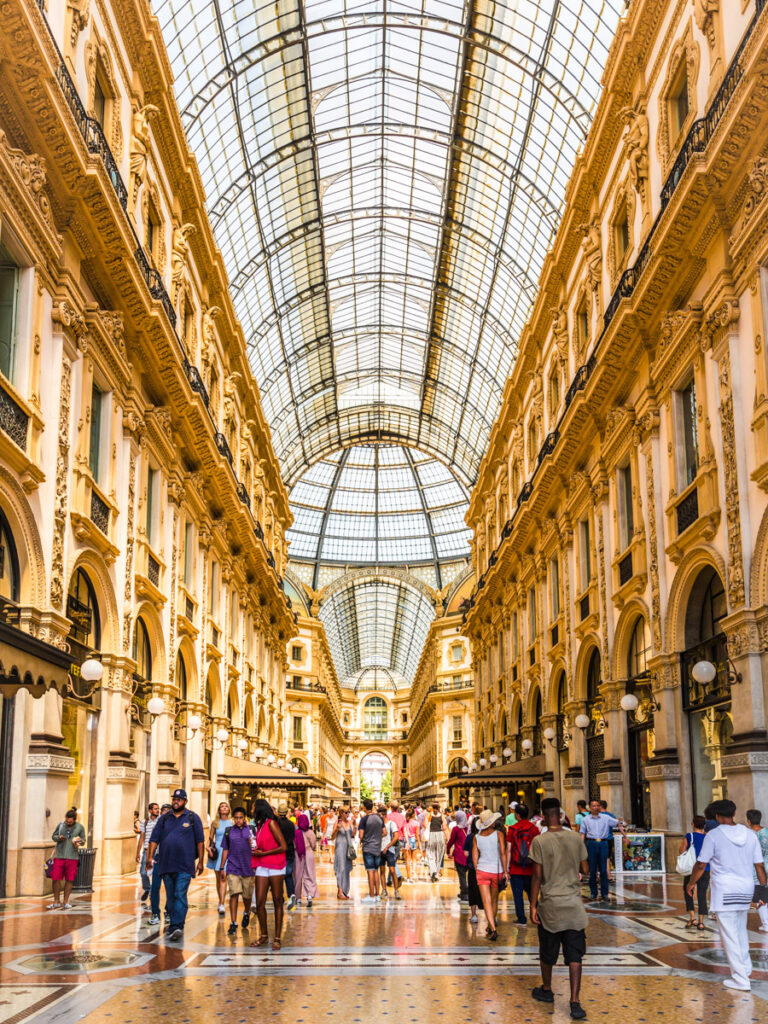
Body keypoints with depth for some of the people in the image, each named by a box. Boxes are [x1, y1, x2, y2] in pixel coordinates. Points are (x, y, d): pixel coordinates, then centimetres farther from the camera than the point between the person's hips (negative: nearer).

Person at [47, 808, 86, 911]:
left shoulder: (80, 827, 1)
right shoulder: (61, 824, 3)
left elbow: (83, 841, 8)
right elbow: (53, 836, 10)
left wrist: (79, 841, -14)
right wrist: (59, 838, -11)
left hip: (72, 857, -1)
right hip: (59, 856, 1)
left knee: (69, 880, 2)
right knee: (56, 879, -1)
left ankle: (66, 902, 13)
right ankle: (56, 902, 13)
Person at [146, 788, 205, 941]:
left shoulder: (192, 818, 4)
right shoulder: (164, 818, 12)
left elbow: (200, 841, 4)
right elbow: (155, 839, 9)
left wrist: (201, 861, 0)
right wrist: (150, 856, -2)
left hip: (184, 866, -4)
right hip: (166, 865, 4)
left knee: (180, 896, -12)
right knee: (171, 897, 10)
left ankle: (177, 926, -18)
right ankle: (175, 925, 19)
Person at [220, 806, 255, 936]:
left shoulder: (251, 830, 3)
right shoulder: (229, 831, 6)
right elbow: (225, 850, 11)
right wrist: (222, 868, 10)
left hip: (248, 868, 0)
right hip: (233, 868, 0)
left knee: (247, 896, 10)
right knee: (234, 894, -10)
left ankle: (247, 913, 40)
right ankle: (233, 924, -6)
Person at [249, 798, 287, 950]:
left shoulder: (271, 823, -9)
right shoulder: (259, 825, 14)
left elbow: (283, 847, -14)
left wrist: (263, 853, -11)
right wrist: (255, 850, 4)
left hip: (275, 868, -7)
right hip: (262, 867, 7)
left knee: (277, 902, 0)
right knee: (259, 903, 2)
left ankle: (277, 938, 4)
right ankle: (264, 936, 15)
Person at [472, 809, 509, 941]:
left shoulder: (477, 836, 0)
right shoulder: (498, 834, -9)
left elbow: (474, 856, 2)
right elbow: (503, 853, -13)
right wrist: (505, 871, -8)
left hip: (482, 870, 1)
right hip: (497, 870, -1)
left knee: (486, 902, -3)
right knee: (494, 900, 18)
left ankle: (493, 929, -16)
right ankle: (491, 926, 31)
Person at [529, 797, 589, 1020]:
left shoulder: (539, 841, -11)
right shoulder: (575, 838, -1)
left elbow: (537, 876, -10)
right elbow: (585, 870, 6)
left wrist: (533, 906, -3)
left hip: (550, 905, -2)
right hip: (573, 904, 2)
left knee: (547, 953, 17)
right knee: (574, 955, 2)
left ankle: (546, 990, 34)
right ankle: (575, 1002, -6)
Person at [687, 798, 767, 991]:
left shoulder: (714, 835, -8)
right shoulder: (749, 834, 5)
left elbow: (701, 864, -4)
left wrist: (691, 882, 11)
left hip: (724, 890, -5)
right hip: (746, 888, 5)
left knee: (729, 934, -1)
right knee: (741, 930, 22)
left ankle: (740, 980, 0)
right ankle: (745, 967, 29)